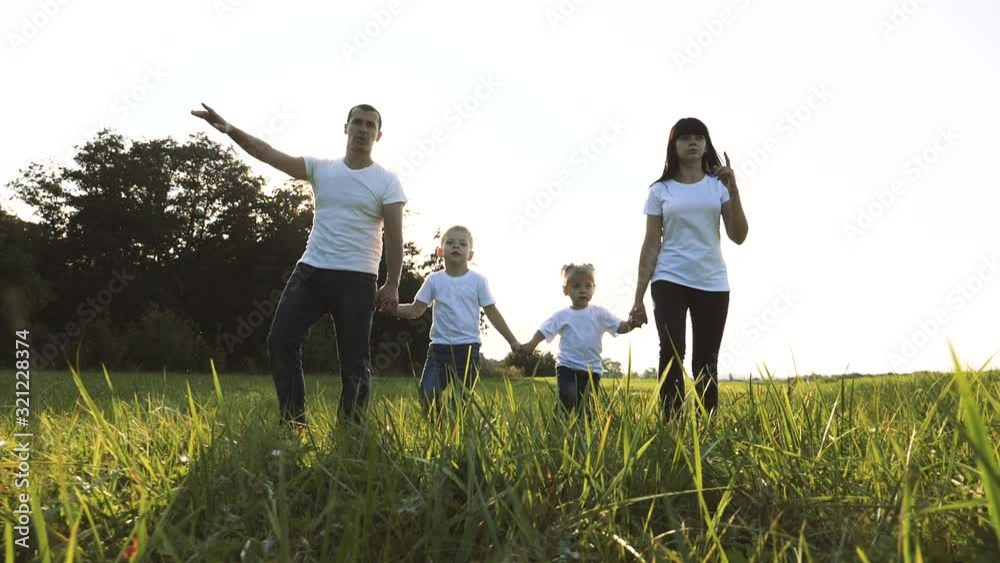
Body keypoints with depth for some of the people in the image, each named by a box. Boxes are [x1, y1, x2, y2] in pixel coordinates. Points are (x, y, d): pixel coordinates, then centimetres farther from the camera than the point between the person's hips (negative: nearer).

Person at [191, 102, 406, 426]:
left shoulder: (387, 181, 0)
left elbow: (394, 235, -5)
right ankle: (293, 423, 6)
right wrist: (230, 130, -8)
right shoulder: (321, 168, 10)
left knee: (354, 358, -1)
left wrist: (392, 284, -13)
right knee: (281, 340, -3)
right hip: (310, 270, 4)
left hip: (356, 279, -4)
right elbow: (270, 154, 3)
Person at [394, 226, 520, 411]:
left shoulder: (478, 280, 1)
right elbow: (415, 310, 2)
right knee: (428, 397, -9)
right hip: (439, 347, 1)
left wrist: (512, 341, 3)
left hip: (468, 348, -1)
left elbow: (492, 313, 5)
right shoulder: (434, 280, 4)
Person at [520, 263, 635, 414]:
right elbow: (543, 332, -3)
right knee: (569, 403, -22)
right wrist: (530, 345, -22)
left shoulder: (599, 313, 4)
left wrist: (632, 323, -27)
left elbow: (620, 327, -4)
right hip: (567, 367, -1)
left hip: (592, 369, 2)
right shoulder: (561, 315, 3)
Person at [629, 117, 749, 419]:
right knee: (672, 353, -13)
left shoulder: (718, 186, 7)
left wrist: (733, 191, -12)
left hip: (712, 283, 2)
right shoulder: (660, 190, 4)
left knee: (706, 362, 5)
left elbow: (738, 237, -1)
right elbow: (651, 245, 3)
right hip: (670, 281, -1)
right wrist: (638, 297, -1)